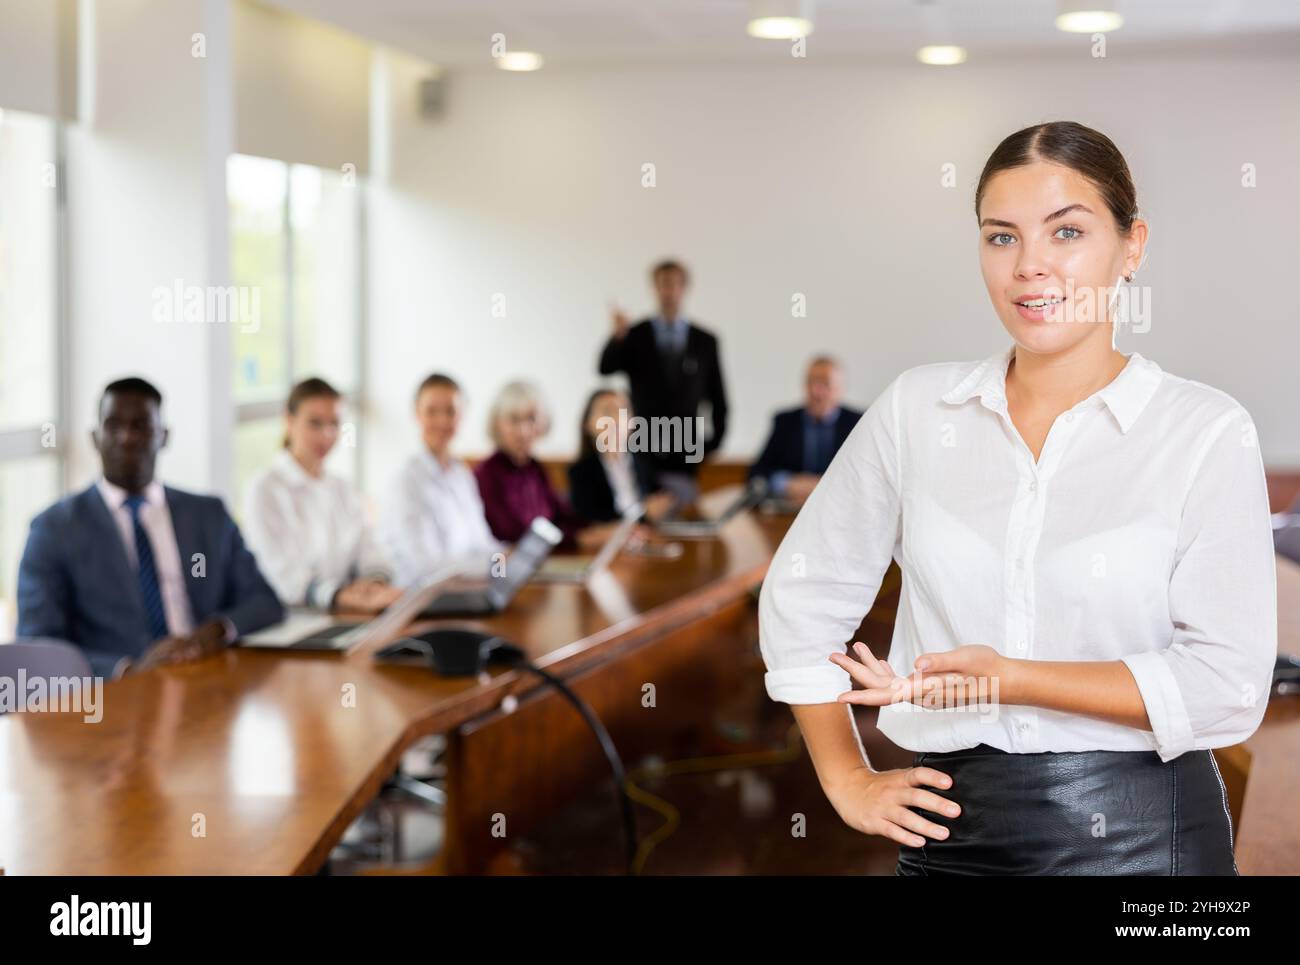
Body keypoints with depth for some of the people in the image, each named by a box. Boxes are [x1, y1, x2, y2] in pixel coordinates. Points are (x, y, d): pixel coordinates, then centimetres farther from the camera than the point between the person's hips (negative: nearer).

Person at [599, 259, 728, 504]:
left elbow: (718, 398, 11)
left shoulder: (705, 341, 7)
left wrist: (715, 442, 5)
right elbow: (605, 368, -12)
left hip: (686, 453, 1)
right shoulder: (635, 336, 4)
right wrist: (618, 336, -29)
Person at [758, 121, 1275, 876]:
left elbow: (1228, 686, -11)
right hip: (954, 829, 3)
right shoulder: (917, 409, 1)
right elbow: (802, 594, 10)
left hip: (1138, 834, -2)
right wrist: (848, 781, 7)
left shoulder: (1206, 431, -7)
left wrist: (1011, 679, -18)